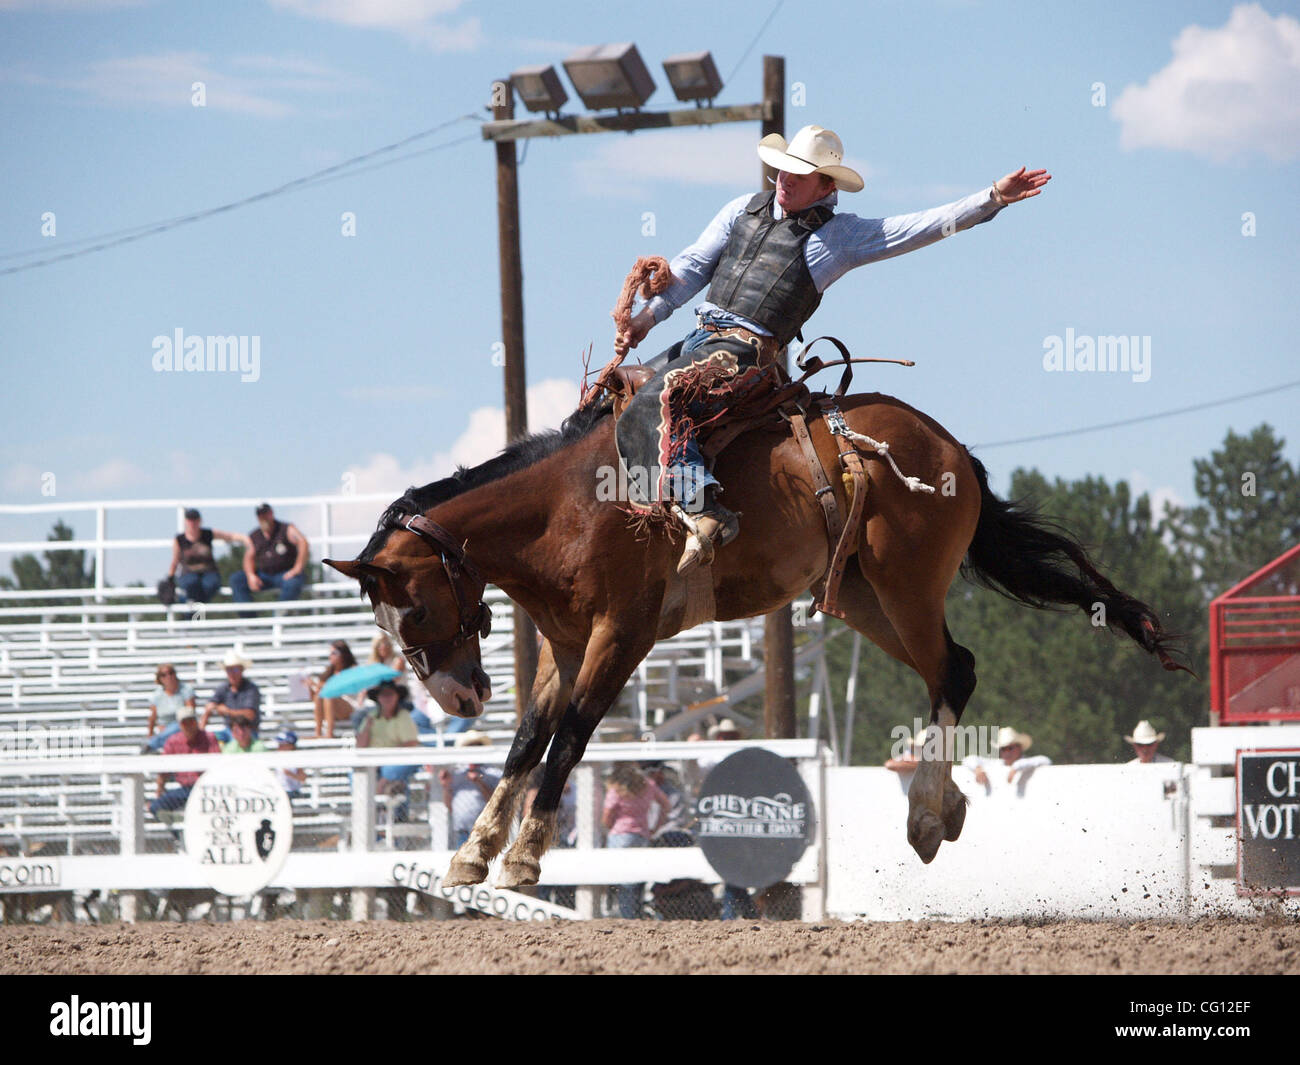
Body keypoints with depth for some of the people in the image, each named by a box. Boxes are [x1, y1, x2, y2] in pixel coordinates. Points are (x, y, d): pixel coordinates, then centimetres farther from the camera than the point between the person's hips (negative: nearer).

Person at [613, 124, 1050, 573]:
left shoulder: (842, 236, 3)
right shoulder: (744, 210, 18)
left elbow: (925, 227, 0)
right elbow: (693, 266, 20)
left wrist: (994, 197, -7)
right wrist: (649, 315, 10)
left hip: (745, 351, -8)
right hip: (701, 336, 8)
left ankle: (704, 509, -37)